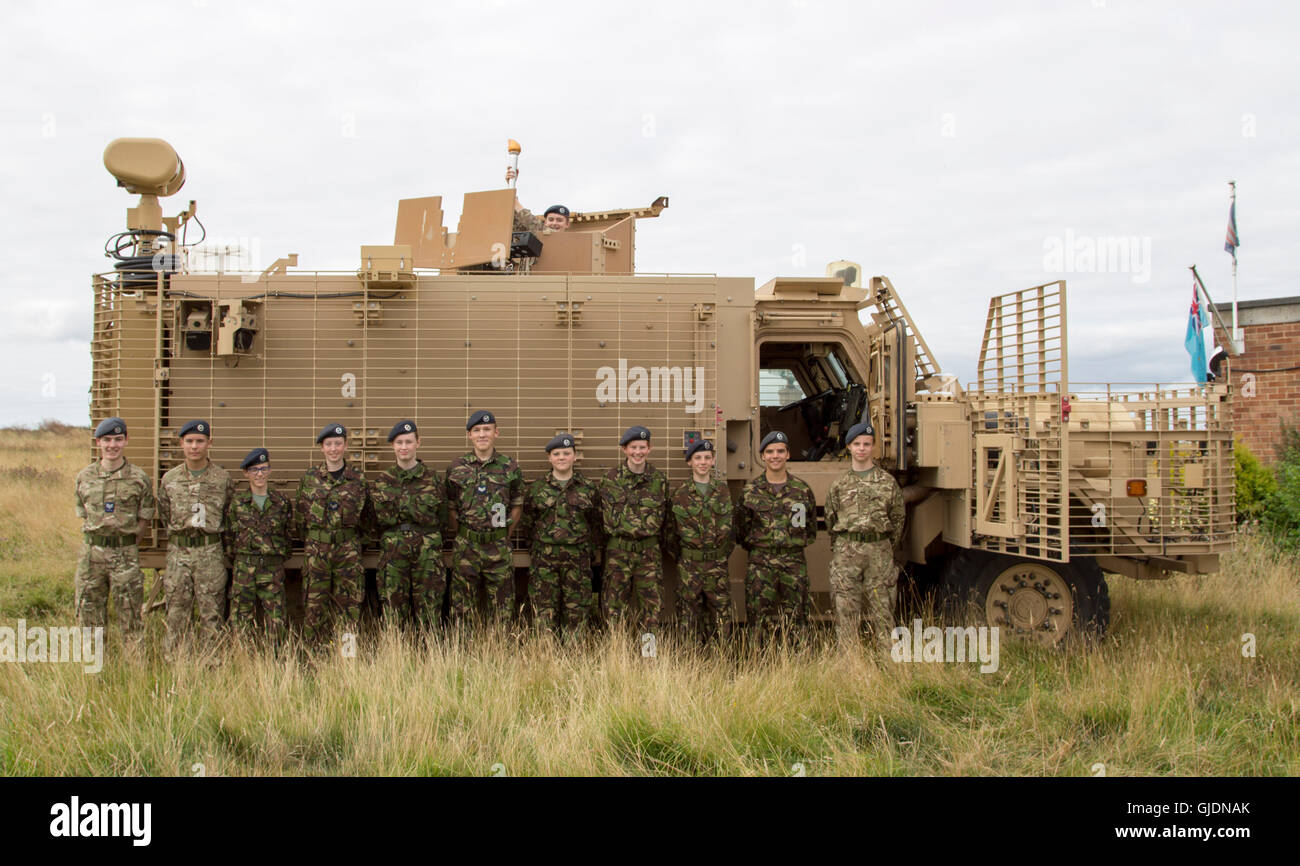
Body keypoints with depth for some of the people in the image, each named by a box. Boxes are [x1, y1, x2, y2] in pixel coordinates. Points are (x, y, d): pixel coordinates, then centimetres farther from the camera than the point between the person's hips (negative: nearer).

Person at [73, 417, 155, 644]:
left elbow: (145, 518, 3)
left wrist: (126, 545, 0)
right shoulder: (85, 477, 5)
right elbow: (83, 514, 14)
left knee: (130, 612, 2)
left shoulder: (139, 478, -2)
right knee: (89, 611, 9)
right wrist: (97, 540, 6)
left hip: (126, 553, -3)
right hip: (91, 551, 3)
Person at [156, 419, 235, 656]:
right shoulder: (169, 479, 6)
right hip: (178, 553, 2)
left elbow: (232, 515, 9)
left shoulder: (222, 479, 1)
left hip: (211, 554, -2)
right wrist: (178, 534, 14)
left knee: (212, 614, 1)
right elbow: (164, 514, 17)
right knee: (176, 613, 5)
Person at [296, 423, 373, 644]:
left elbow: (367, 517, 12)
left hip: (348, 548, 0)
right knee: (314, 602, 2)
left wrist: (353, 539, 8)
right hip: (315, 549, 0)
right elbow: (299, 513, 10)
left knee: (349, 601, 1)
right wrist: (310, 541, 8)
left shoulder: (356, 480, 4)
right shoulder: (309, 477, 5)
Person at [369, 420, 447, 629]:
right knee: (394, 612, 1)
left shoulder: (433, 477, 5)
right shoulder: (383, 481, 8)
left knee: (429, 614, -1)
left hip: (428, 554, -1)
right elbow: (380, 520, 9)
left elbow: (441, 517, 6)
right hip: (393, 554, 1)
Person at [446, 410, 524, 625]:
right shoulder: (456, 468, 4)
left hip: (499, 548, 0)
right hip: (465, 547, 0)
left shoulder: (510, 467, 3)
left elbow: (517, 505, 10)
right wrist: (461, 535, 4)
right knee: (462, 609, 5)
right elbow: (450, 508, 8)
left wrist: (504, 535, 5)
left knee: (502, 609, 4)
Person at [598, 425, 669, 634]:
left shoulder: (659, 479, 7)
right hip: (618, 548, -2)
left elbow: (662, 514, 12)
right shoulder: (611, 479, 0)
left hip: (649, 549, 2)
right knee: (615, 601, 1)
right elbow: (610, 516, -3)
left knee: (651, 600, 3)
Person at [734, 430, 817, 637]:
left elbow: (811, 527, 15)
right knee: (761, 621, -1)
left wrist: (796, 543, 8)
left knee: (795, 621, 5)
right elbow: (741, 530, 10)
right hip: (760, 564, -1)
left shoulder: (802, 489, 5)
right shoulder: (751, 490, 2)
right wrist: (756, 547, 7)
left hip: (794, 563, 1)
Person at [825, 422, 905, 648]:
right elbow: (830, 522, 13)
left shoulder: (888, 482, 7)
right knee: (846, 611, -1)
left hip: (879, 551, 0)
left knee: (882, 610, 1)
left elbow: (897, 519, 11)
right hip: (846, 552, 0)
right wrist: (841, 550, 11)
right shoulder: (838, 485, 9)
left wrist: (886, 550, 10)